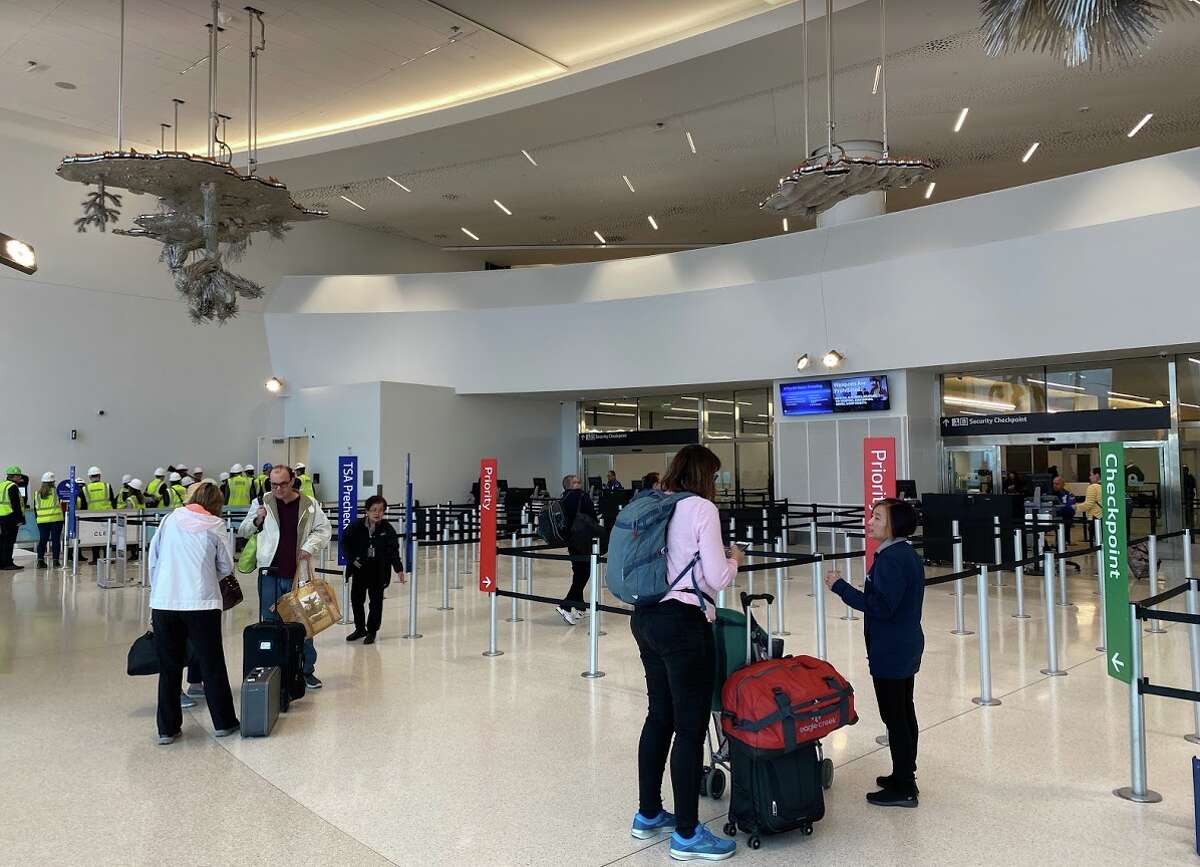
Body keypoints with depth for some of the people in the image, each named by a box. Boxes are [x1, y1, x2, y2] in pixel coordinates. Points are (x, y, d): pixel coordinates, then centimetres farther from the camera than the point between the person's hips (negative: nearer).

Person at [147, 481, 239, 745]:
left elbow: (153, 558, 11)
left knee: (169, 668, 13)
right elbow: (226, 567, 4)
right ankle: (223, 722, 18)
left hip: (163, 603, 3)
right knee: (212, 665, 9)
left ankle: (167, 728, 18)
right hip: (201, 602, -3)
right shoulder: (214, 526, 0)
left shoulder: (170, 520, 7)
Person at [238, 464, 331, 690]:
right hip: (270, 574, 0)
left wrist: (309, 547, -9)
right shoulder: (261, 504, 2)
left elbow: (323, 530, 8)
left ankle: (307, 671, 19)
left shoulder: (309, 505, 1)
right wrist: (257, 520, -10)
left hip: (299, 574, 0)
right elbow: (243, 532, 10)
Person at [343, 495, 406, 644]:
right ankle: (360, 628, 29)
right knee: (356, 598, 10)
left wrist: (398, 569, -15)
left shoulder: (388, 529, -8)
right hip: (359, 568, 2)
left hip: (379, 570, -2)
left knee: (376, 601, 3)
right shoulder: (356, 526, -7)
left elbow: (393, 551, -7)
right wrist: (351, 558, -7)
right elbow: (345, 542, 5)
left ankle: (371, 631, 18)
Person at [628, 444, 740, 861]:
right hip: (683, 623, -8)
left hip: (646, 617, 8)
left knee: (660, 716, 18)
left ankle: (648, 815, 30)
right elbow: (717, 578, -13)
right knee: (690, 726, 1)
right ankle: (687, 834, 11)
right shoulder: (702, 508, -10)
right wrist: (733, 558, 8)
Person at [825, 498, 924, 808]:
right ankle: (905, 776, 29)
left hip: (890, 653, -10)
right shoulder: (909, 554, 10)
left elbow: (880, 606, -26)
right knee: (904, 713, 18)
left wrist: (841, 587, -21)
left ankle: (903, 788, 6)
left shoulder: (891, 559, -22)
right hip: (906, 648, 11)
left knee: (894, 717, -2)